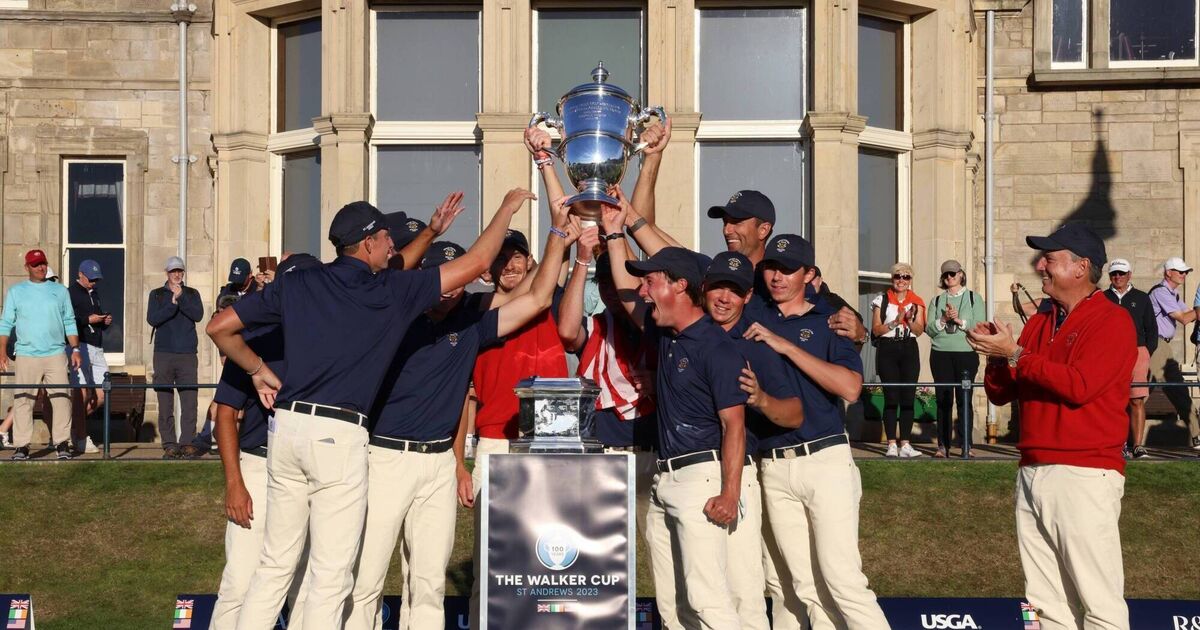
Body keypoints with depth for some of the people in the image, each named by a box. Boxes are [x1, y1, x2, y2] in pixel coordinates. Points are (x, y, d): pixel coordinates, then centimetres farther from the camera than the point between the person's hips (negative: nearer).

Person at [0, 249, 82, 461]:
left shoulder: (60, 291, 13)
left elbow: (69, 323, 14)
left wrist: (75, 349, 5)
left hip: (56, 355, 1)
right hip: (26, 356, 0)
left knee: (62, 399, -6)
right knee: (22, 401, -3)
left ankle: (62, 443, 1)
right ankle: (21, 446, 2)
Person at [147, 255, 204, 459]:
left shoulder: (191, 294, 13)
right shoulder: (157, 295, 12)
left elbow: (198, 315, -4)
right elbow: (152, 319, -3)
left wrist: (181, 297, -12)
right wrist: (172, 303, -11)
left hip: (187, 354, 0)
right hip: (163, 354, 0)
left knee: (189, 402, -6)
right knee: (165, 403, -2)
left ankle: (187, 443, -2)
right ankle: (170, 445, 2)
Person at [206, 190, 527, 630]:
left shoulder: (298, 284, 9)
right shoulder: (393, 292, -2)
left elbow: (220, 327, 9)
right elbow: (475, 263, 3)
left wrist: (258, 370, 19)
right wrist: (507, 208, 16)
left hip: (286, 427, 5)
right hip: (339, 436, -5)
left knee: (276, 563, 14)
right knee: (331, 577, 3)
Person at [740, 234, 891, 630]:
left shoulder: (830, 320, 3)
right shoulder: (751, 317, 12)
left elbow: (850, 387, -12)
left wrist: (787, 346, -13)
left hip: (825, 460, -3)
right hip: (773, 467, 4)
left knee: (841, 577, -9)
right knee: (807, 586, 5)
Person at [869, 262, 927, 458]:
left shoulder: (916, 302, 10)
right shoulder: (882, 300, 4)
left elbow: (919, 330, 4)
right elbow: (876, 330, -2)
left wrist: (909, 320, -14)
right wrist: (895, 322, -14)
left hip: (909, 349, 2)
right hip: (888, 349, -2)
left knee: (908, 397, 0)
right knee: (891, 397, -5)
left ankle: (905, 444, 4)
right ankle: (891, 445, -2)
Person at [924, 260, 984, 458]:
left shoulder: (974, 298, 9)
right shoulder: (937, 301, 14)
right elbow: (929, 329, 6)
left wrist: (959, 320, -11)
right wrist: (943, 319, -10)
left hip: (967, 354, -2)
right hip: (941, 354, 2)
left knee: (964, 399, -3)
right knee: (943, 400, -1)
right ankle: (943, 445, 3)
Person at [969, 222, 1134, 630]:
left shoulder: (1112, 321, -5)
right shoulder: (1038, 322, 17)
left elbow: (1079, 385, -20)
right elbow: (1001, 394, 16)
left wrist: (1015, 354, -14)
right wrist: (996, 356, -3)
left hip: (1084, 476, -7)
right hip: (1031, 473, 7)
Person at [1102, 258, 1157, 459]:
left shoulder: (1142, 298, 13)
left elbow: (1152, 329, 14)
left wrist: (1147, 353, 4)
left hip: (1137, 352, 0)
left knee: (1137, 400, -5)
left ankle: (1137, 445, -3)